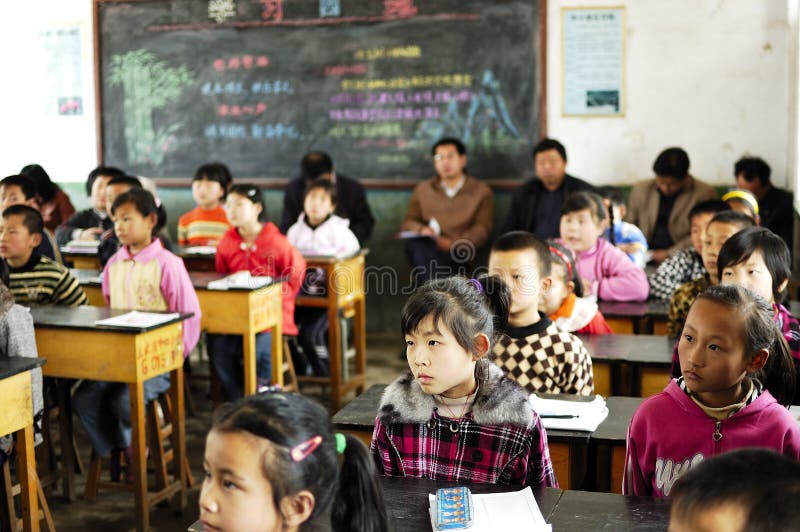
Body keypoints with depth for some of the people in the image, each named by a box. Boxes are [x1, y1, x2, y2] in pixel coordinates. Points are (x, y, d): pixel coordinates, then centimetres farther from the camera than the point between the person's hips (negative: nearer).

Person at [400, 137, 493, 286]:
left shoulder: (482, 192, 15)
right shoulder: (423, 189, 24)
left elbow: (482, 229, 2)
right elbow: (407, 222, 20)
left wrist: (454, 243, -16)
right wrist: (421, 229, -6)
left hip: (458, 253, -2)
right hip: (426, 249, 2)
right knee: (414, 242, -35)